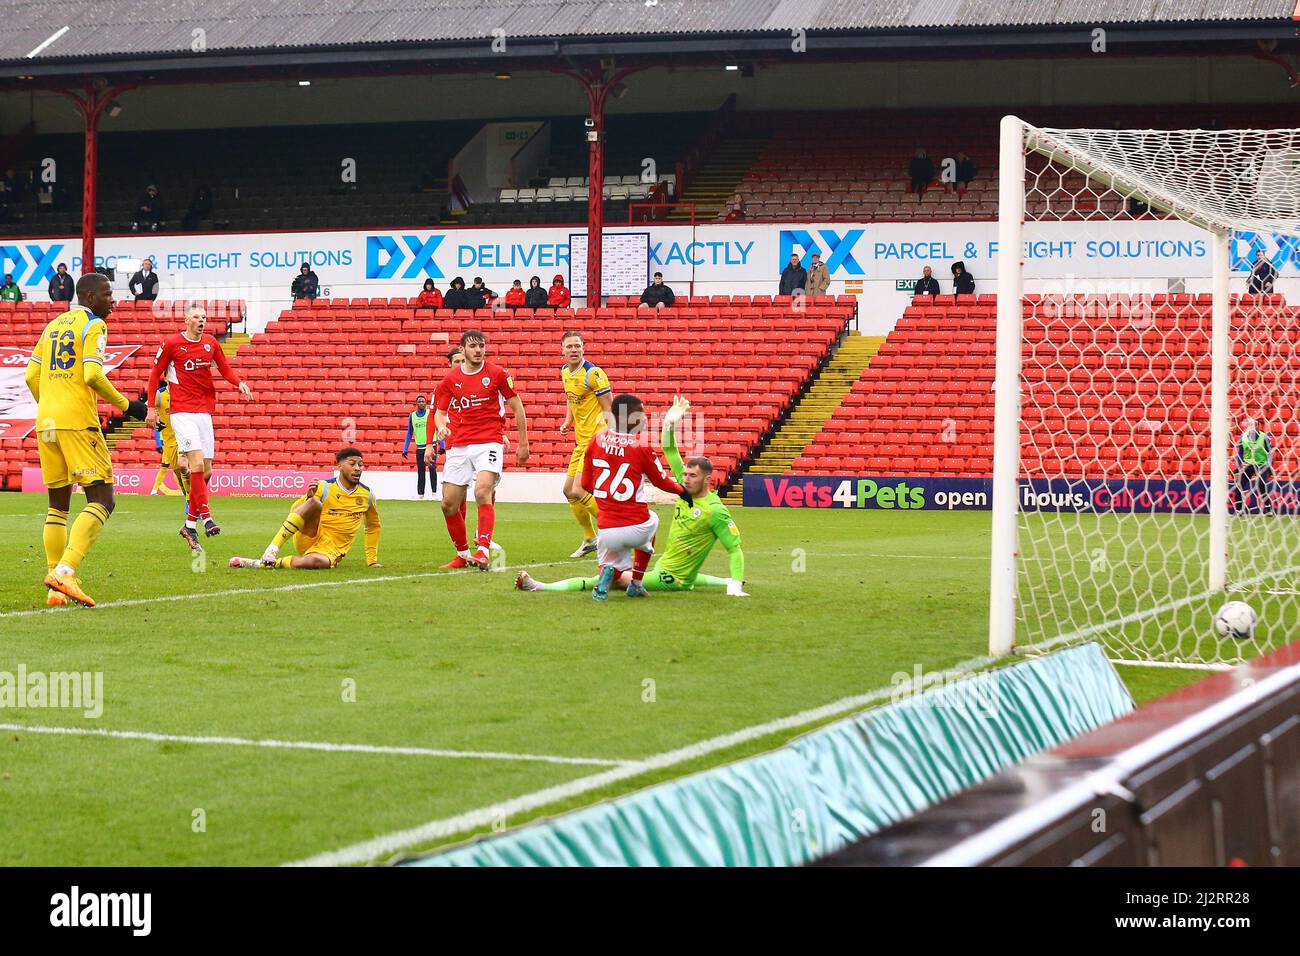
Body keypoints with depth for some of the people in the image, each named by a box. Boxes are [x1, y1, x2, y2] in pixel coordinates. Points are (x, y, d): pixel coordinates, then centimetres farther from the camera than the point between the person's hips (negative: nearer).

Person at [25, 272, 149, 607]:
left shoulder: (52, 325, 20)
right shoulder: (93, 325, -3)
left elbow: (31, 375, 18)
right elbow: (92, 375, -15)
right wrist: (126, 405, -5)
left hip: (45, 420, 8)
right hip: (78, 421, -8)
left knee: (58, 504, 13)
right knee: (102, 500, -8)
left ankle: (55, 586, 8)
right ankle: (65, 571, -24)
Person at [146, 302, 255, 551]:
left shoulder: (211, 343, 8)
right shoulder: (172, 344, -3)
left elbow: (225, 368, 17)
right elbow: (155, 374, 4)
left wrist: (239, 383, -4)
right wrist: (151, 407, 2)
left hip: (204, 411, 5)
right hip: (182, 412, -5)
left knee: (206, 471, 4)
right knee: (197, 462, -20)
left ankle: (190, 525, 13)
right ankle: (206, 516, -18)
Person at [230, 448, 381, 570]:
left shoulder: (367, 496, 5)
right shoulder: (324, 487, -3)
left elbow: (373, 526, 22)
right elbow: (294, 510, 1)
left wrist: (372, 560, 18)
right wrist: (308, 497, -21)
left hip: (331, 551, 1)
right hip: (309, 538, -1)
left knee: (315, 561, -40)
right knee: (314, 502, -32)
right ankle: (272, 550, -33)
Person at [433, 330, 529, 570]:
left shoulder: (497, 374, 1)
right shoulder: (450, 379, 7)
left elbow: (517, 407, 7)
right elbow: (439, 411, 15)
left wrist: (523, 443, 8)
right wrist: (441, 427, -9)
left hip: (488, 444, -4)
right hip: (458, 446, 4)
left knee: (482, 492, -26)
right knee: (449, 504, 1)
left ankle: (483, 551, -31)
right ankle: (463, 555, 18)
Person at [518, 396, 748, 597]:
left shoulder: (715, 510, -21)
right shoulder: (686, 489, 2)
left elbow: (735, 549, -19)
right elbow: (669, 451, 5)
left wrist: (735, 585, -28)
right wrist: (669, 423, -12)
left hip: (673, 578, -9)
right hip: (663, 565, 9)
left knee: (618, 577, -17)